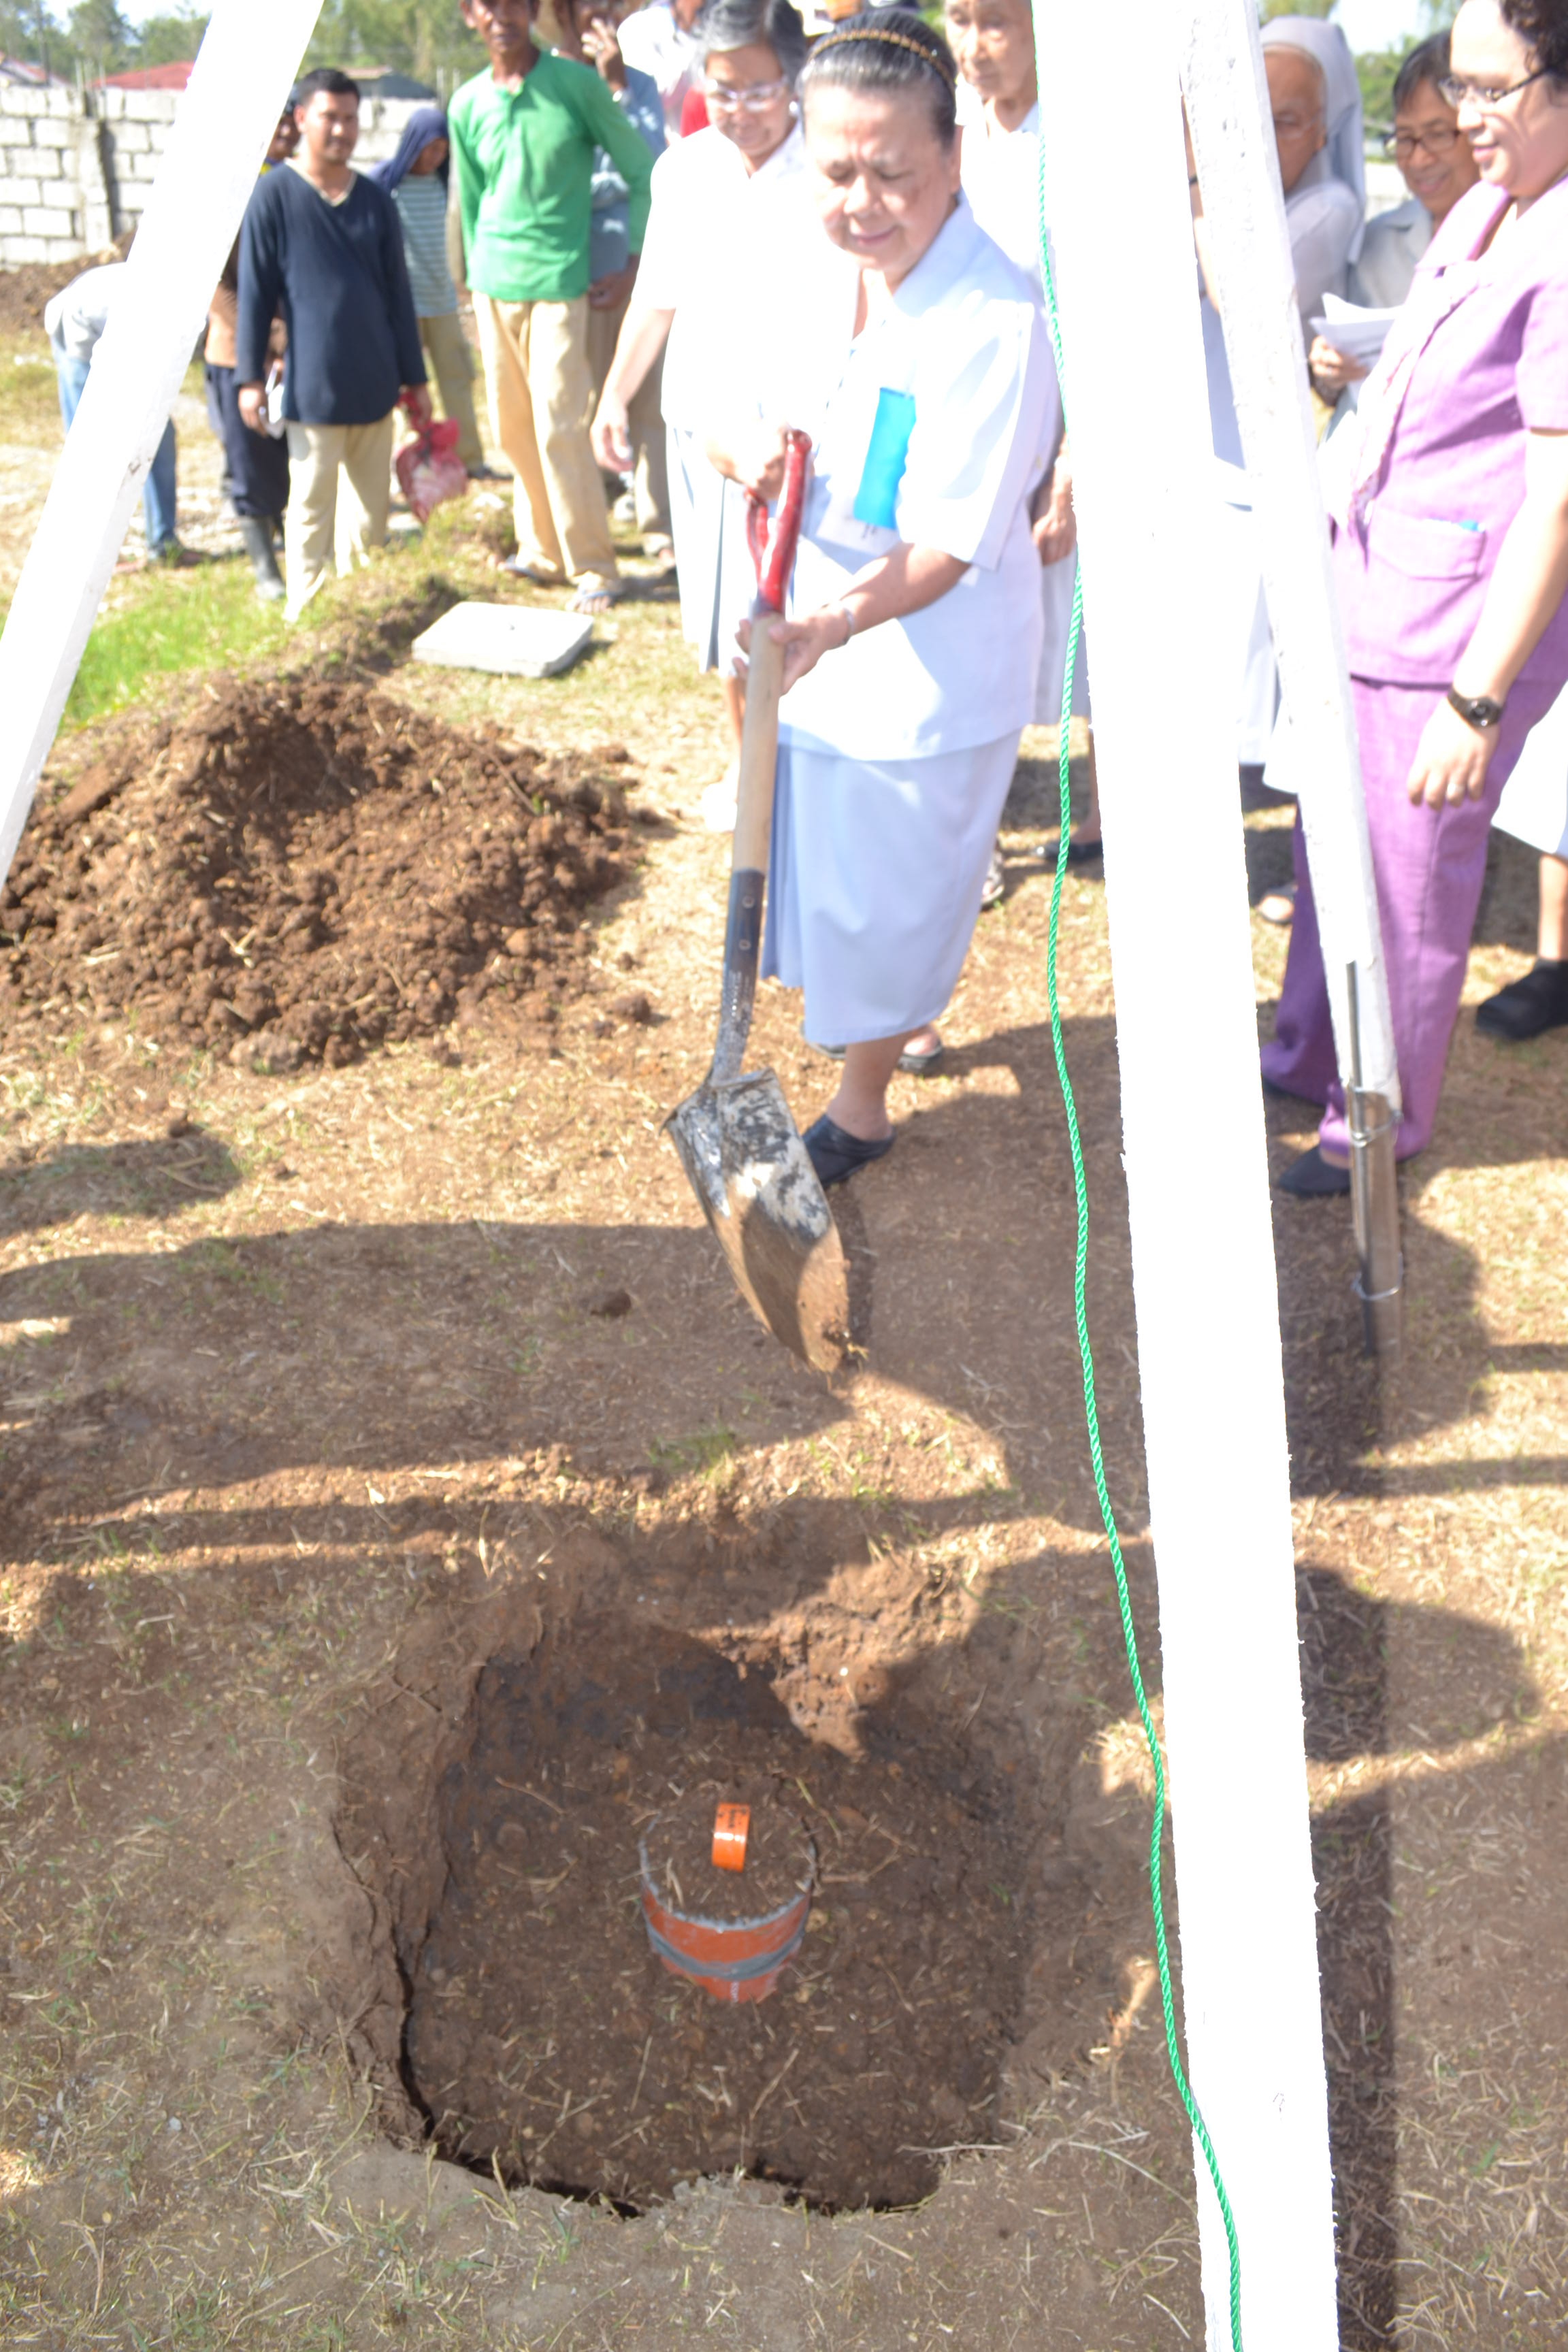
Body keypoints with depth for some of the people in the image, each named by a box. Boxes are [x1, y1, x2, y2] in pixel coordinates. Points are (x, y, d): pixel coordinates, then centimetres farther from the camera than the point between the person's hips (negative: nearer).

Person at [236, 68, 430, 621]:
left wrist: (414, 378, 12)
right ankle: (306, 606, 10)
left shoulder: (374, 200, 9)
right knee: (311, 503, -1)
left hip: (375, 383, 4)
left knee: (372, 503, 10)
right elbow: (254, 291, -3)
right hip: (312, 385, -4)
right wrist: (250, 377, -7)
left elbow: (399, 294, 13)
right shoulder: (273, 195, -3)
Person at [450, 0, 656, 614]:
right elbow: (470, 201, 17)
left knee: (559, 424, -11)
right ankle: (542, 553, 19)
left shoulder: (576, 84, -4)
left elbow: (642, 172, 0)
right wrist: (478, 276, 14)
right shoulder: (466, 106, 7)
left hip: (557, 281, -5)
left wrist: (634, 263, -4)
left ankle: (594, 569, -3)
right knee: (512, 425, 7)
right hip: (493, 287, 5)